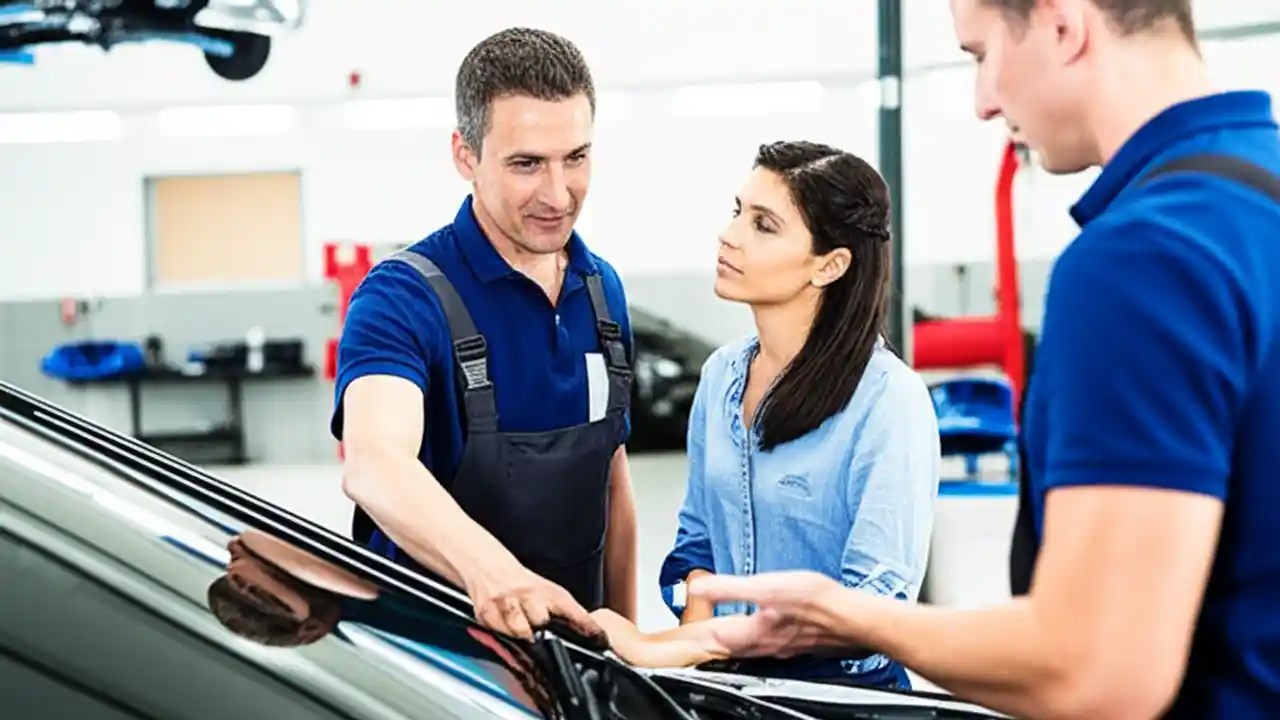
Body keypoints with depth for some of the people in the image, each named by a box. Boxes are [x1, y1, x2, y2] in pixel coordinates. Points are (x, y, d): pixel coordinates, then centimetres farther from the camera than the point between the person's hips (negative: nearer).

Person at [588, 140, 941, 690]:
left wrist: (679, 646, -20)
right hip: (728, 683, 4)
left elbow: (872, 605, -16)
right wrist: (698, 640, -5)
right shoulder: (722, 375, 6)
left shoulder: (889, 398, -12)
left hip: (842, 690, -4)